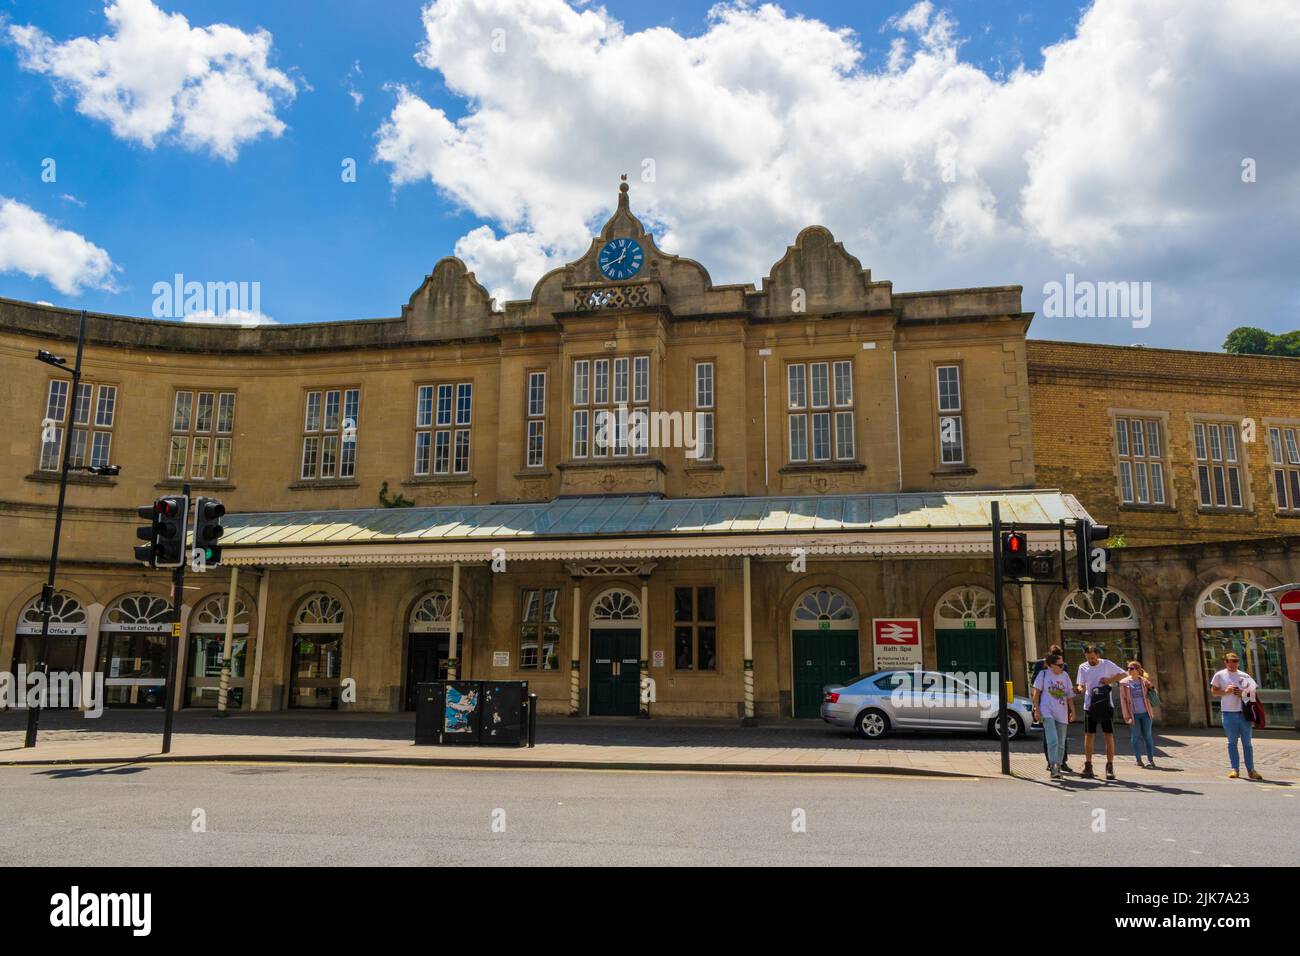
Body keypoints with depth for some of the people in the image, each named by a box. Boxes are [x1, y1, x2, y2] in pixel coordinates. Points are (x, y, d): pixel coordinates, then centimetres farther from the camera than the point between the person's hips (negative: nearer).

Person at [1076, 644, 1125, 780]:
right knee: (1088, 736, 2)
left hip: (1106, 705, -2)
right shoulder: (1083, 667, 2)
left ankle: (1110, 767, 6)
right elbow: (1080, 684, 0)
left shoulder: (1107, 664, -2)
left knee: (1109, 736, -1)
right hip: (1089, 706, 2)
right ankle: (1088, 767, 8)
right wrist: (1080, 688, -23)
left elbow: (1123, 674, 4)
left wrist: (1110, 680, -11)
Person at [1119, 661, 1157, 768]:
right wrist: (1126, 716, -5)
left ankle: (1150, 759, 13)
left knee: (1148, 736, 5)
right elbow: (1123, 700, -2)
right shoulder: (1124, 683, -1)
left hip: (1145, 713, 1)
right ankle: (1138, 759, 12)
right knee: (1136, 737, 3)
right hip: (1133, 714, -1)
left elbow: (1151, 695, 10)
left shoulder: (1144, 681, 3)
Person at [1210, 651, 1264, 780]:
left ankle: (1251, 770, 11)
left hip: (1244, 713, 1)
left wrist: (1243, 693, -9)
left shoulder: (1245, 676, 8)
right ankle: (1235, 769, 12)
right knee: (1232, 742, 6)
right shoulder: (1220, 675, 3)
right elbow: (1213, 691, 4)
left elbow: (1253, 691, 10)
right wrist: (1226, 691, -14)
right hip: (1229, 712, -1)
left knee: (1247, 743, 5)